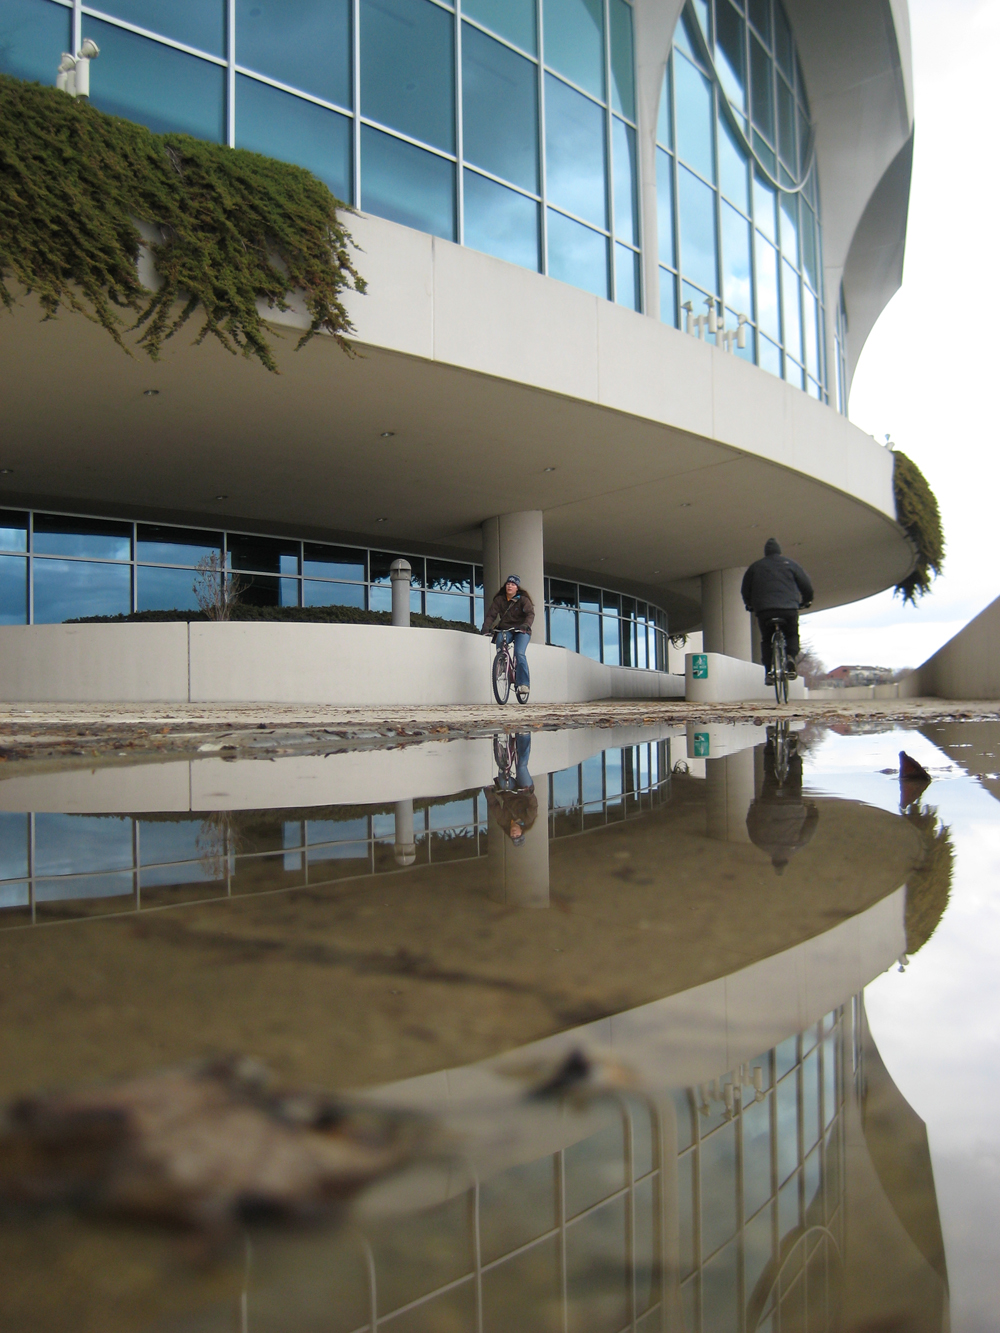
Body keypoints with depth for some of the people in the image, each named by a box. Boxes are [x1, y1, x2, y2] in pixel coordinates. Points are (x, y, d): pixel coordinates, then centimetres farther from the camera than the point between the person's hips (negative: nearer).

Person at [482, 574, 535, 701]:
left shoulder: (523, 599, -5)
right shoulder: (499, 600, 2)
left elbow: (530, 613, -18)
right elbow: (491, 615, -6)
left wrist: (526, 625, -38)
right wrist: (486, 627, -25)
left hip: (521, 630, -3)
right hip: (505, 629, 3)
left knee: (519, 654, -23)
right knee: (499, 642, -30)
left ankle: (523, 683, -16)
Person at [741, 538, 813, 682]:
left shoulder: (755, 566, 15)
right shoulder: (790, 564, 12)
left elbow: (745, 590, 19)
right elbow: (806, 585, 14)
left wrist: (750, 605, 36)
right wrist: (806, 601, 31)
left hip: (764, 610, 0)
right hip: (789, 608, 0)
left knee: (766, 639, 15)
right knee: (792, 635, 20)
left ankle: (770, 669, -1)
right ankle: (791, 657, -7)